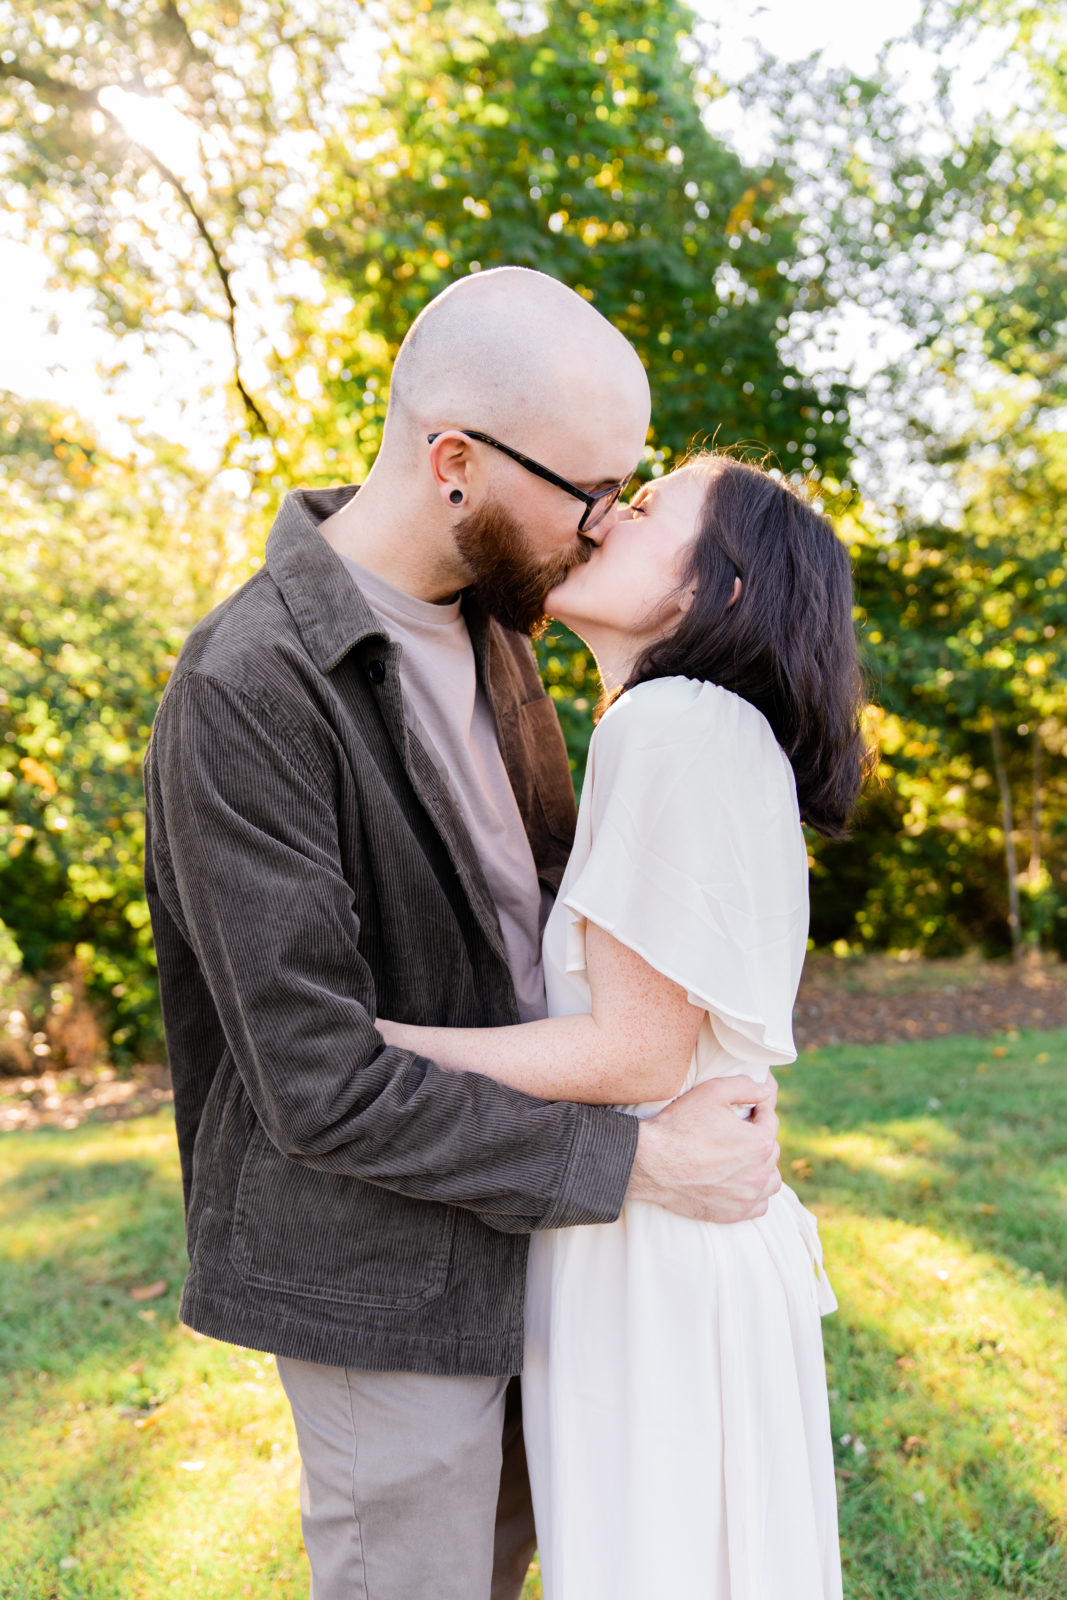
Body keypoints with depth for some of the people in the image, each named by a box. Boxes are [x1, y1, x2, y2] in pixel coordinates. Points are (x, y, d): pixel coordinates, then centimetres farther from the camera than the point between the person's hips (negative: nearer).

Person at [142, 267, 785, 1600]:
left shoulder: (483, 618, 0)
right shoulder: (244, 695, -26)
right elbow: (322, 1085, -26)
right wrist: (630, 1163, -21)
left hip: (511, 1220, 8)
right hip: (381, 1280, -7)